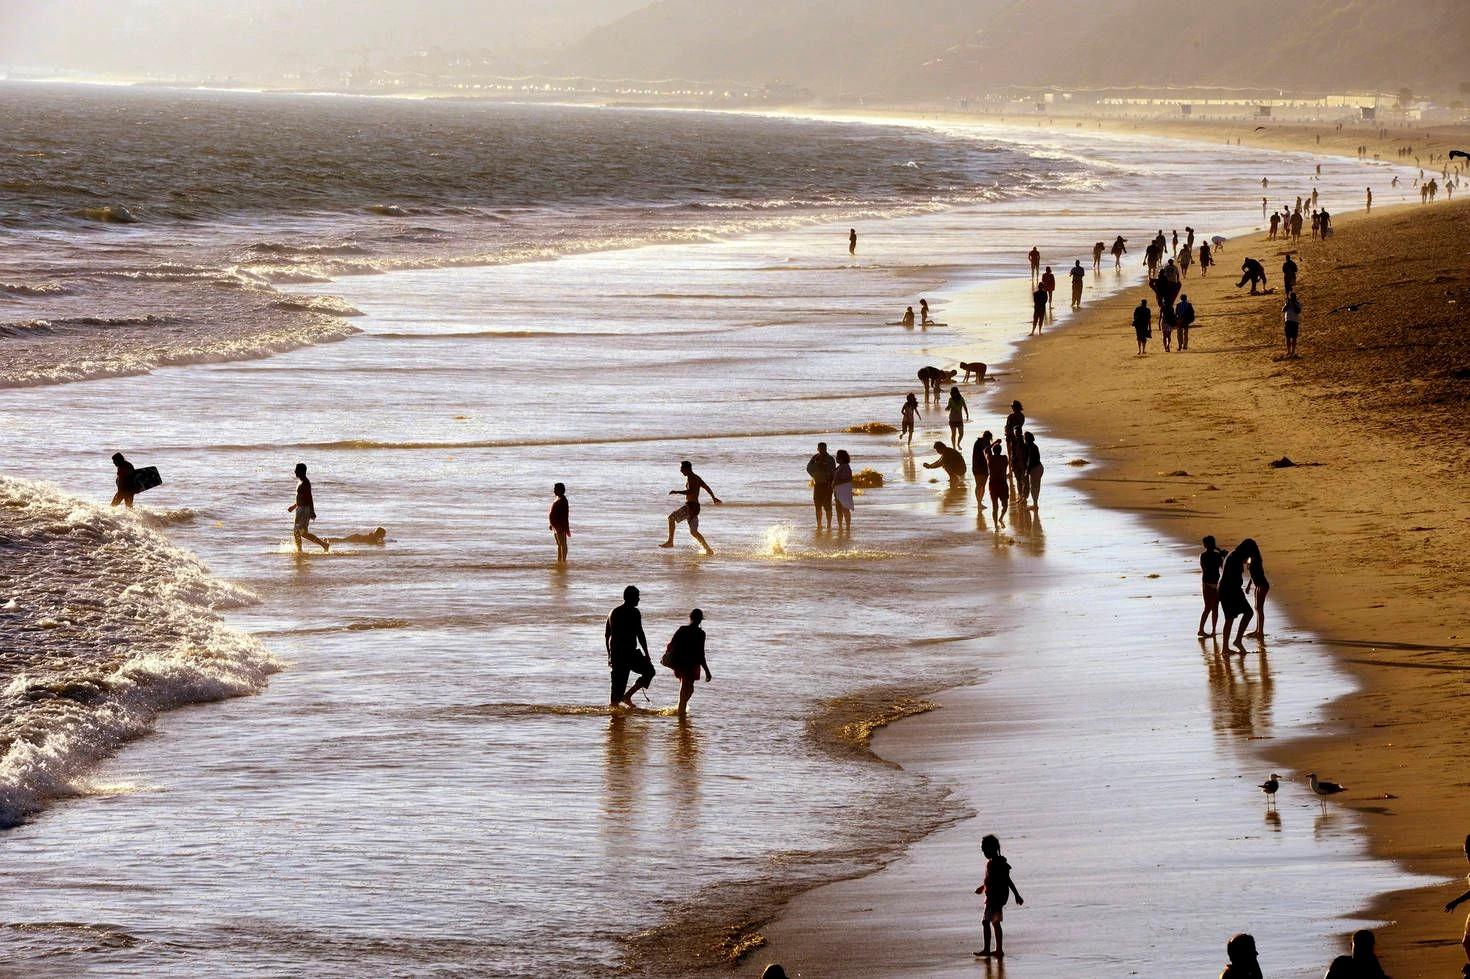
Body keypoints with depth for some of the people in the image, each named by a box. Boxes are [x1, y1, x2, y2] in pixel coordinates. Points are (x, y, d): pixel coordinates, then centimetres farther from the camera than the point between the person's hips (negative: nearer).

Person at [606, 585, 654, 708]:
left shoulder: (613, 612, 14)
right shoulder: (634, 612, -8)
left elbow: (606, 635, 18)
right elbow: (640, 634, -12)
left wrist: (610, 655, 24)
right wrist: (646, 654, -8)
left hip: (615, 652, 7)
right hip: (629, 652, -7)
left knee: (618, 682, 11)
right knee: (649, 671, 8)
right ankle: (628, 695, -3)